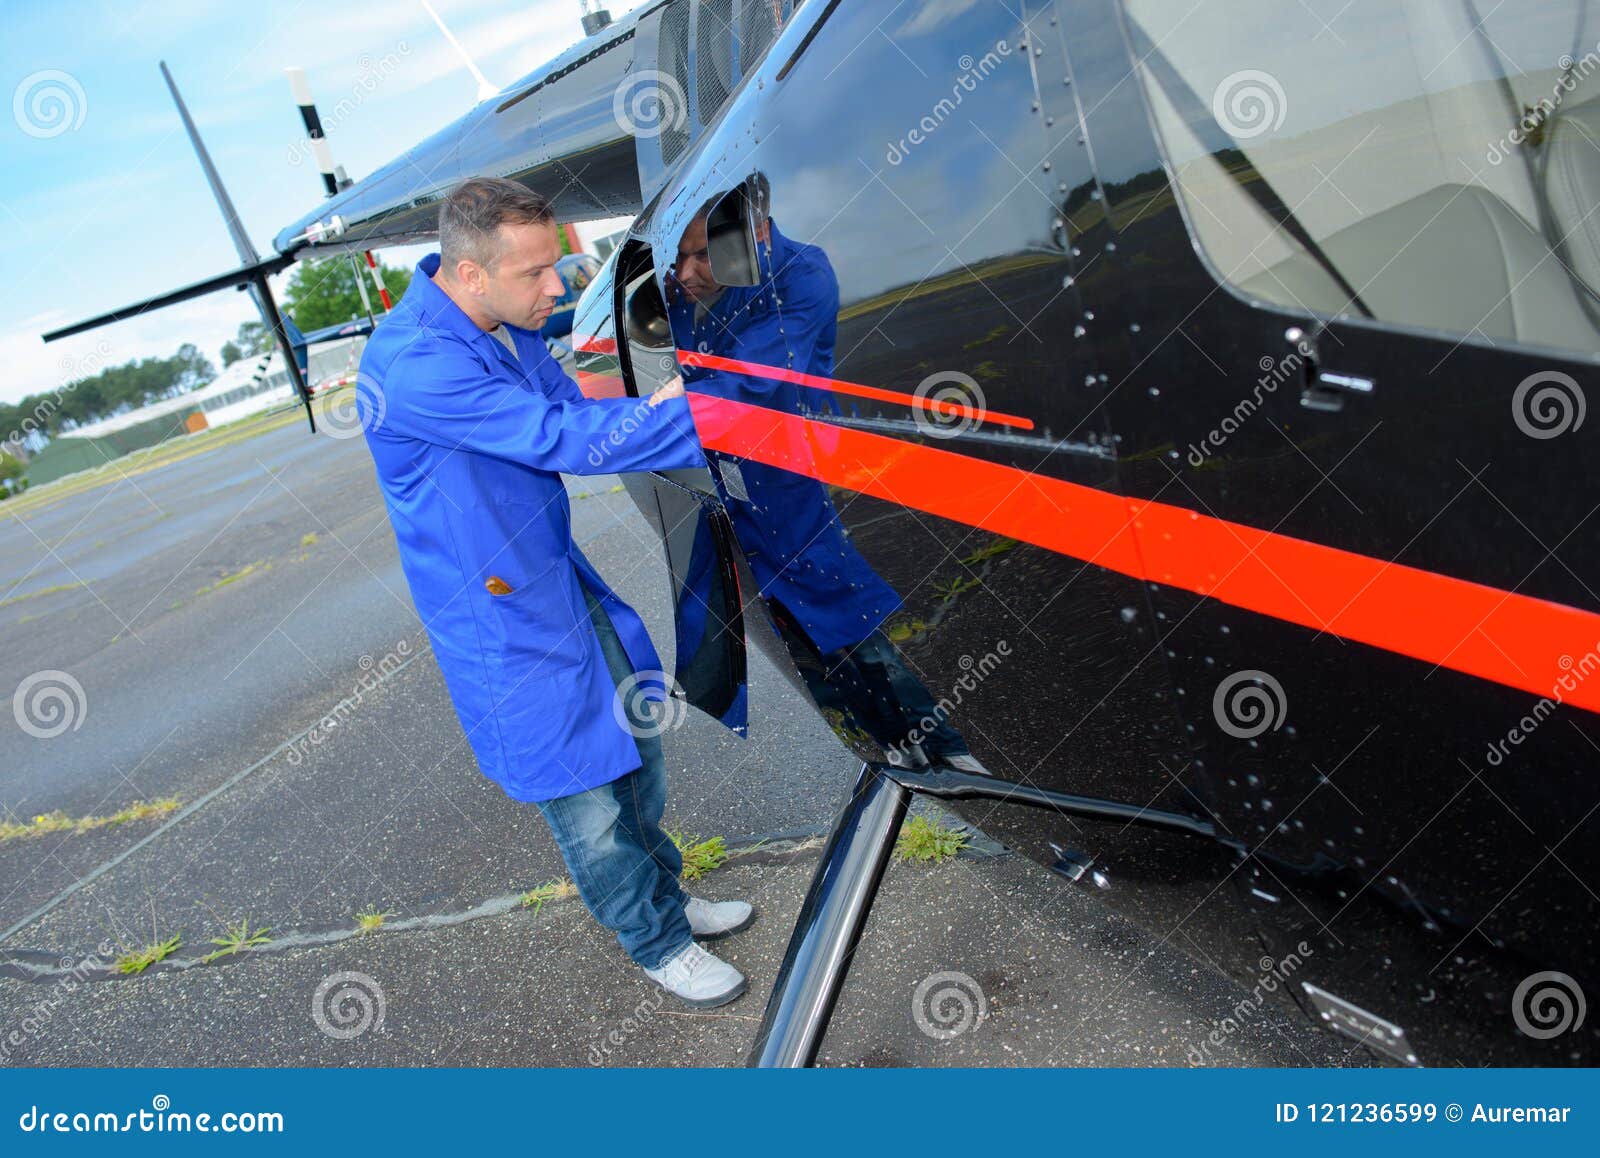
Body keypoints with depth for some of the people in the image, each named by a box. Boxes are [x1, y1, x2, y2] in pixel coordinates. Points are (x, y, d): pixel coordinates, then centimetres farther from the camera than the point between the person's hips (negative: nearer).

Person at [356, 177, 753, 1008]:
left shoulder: (504, 326, 1)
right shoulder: (413, 365, -28)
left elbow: (572, 408, 10)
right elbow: (561, 439, -31)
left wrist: (653, 411, -9)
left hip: (565, 584, 9)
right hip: (508, 631, -8)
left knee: (636, 754, 20)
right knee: (583, 800, 7)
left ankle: (666, 897, 43)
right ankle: (657, 943, 31)